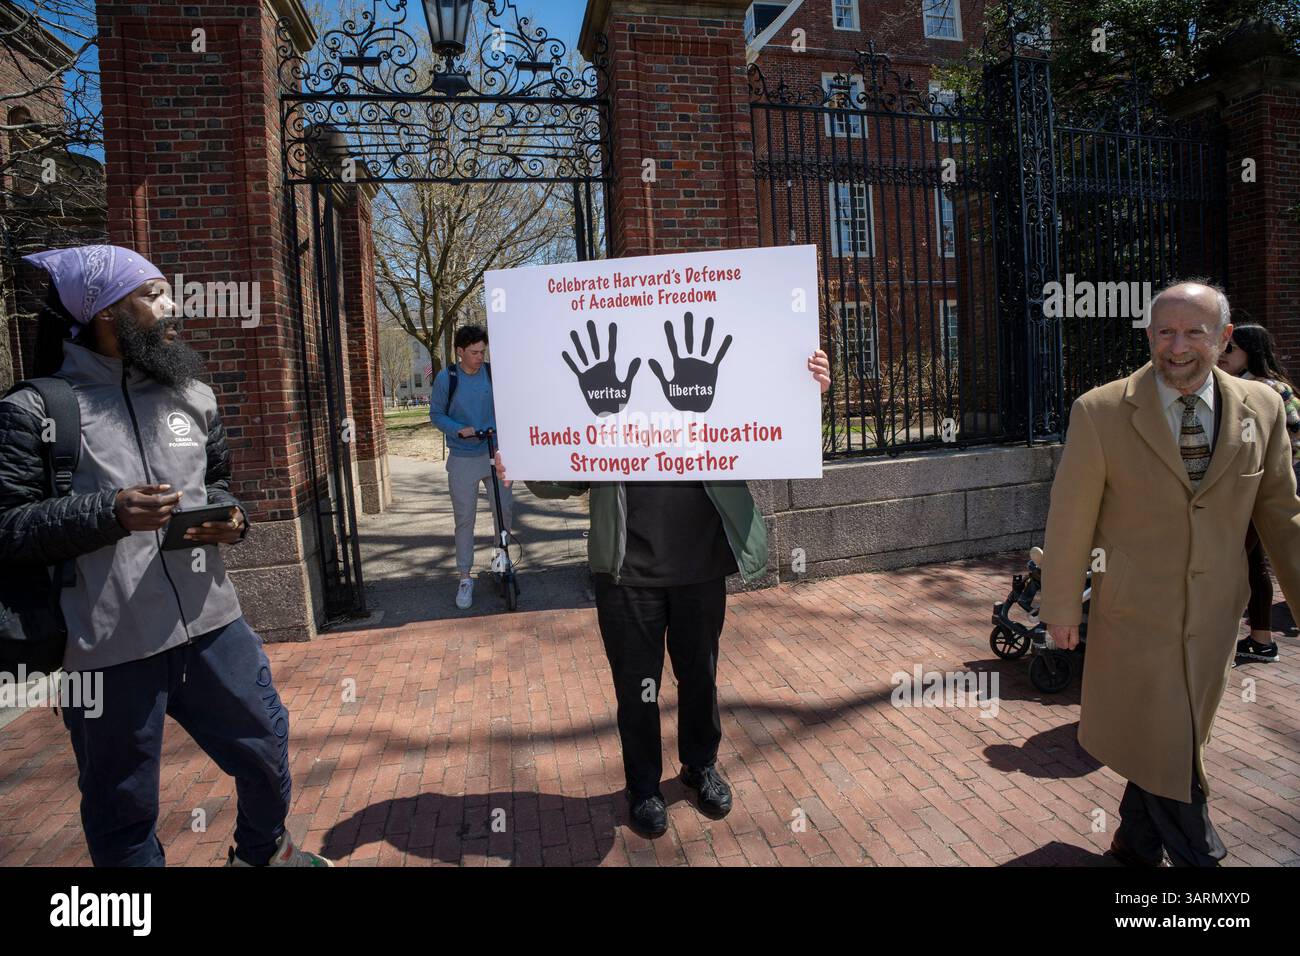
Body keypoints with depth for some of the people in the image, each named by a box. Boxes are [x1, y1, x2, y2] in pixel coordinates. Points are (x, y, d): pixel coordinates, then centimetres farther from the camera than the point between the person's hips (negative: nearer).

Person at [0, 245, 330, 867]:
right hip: (107, 650, -5)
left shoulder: (191, 395, 10)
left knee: (268, 751, 18)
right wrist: (109, 513, -22)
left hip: (211, 624, 5)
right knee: (123, 814, 12)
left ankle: (263, 851, 47)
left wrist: (229, 517, 0)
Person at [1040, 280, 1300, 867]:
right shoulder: (1101, 412, -14)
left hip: (1215, 618, 4)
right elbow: (1069, 519, -8)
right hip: (1135, 616, -4)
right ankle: (1197, 855, 31)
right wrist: (1062, 607, -3)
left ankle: (1136, 845, 42)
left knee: (1169, 744, 19)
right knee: (1166, 753, 7)